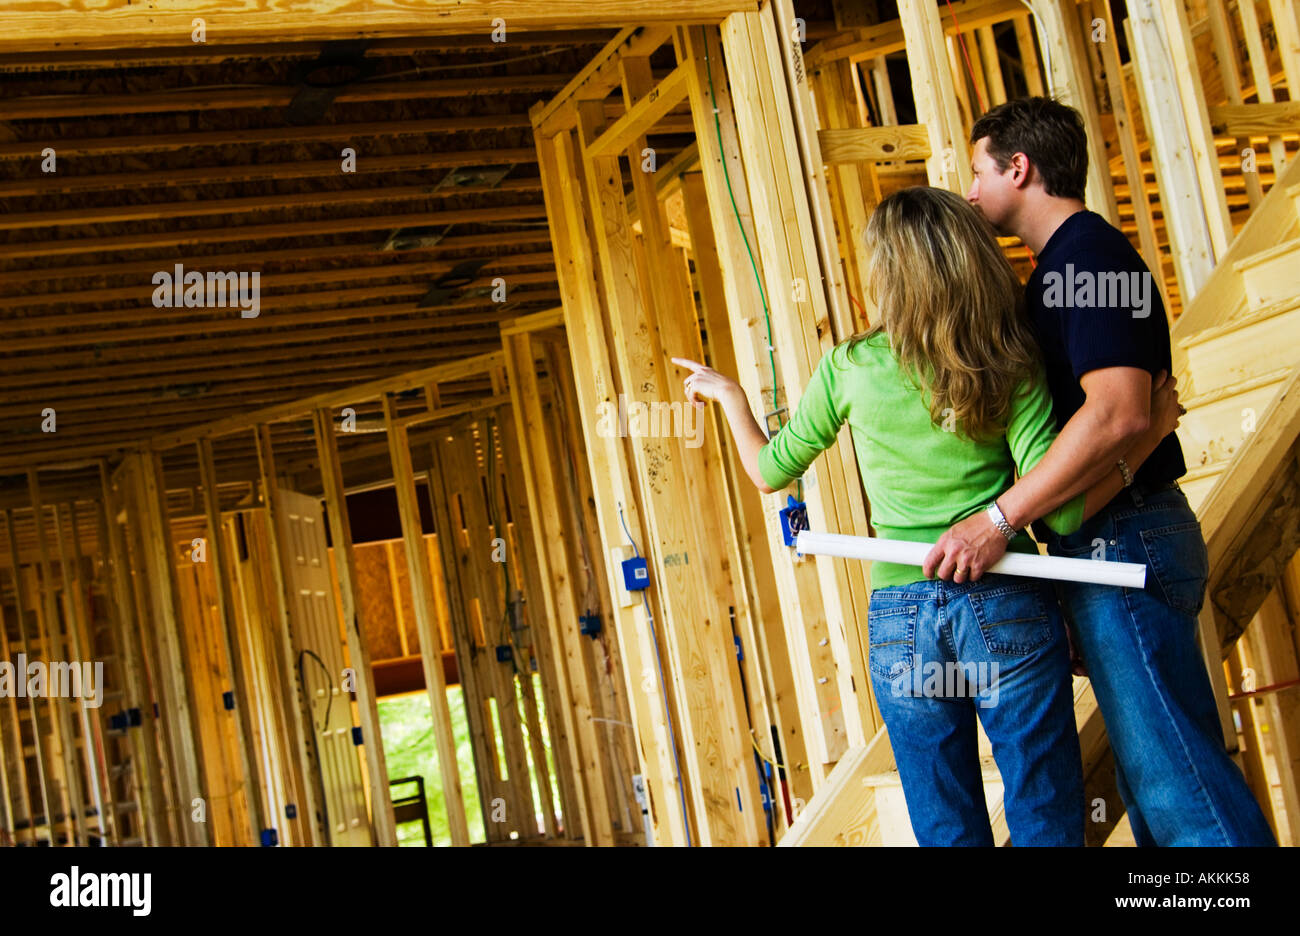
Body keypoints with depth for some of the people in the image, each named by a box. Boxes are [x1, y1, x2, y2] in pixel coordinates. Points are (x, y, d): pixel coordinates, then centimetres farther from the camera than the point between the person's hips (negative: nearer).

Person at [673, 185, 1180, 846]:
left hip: (899, 621, 2)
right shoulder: (1008, 368, -4)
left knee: (948, 829, 12)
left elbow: (770, 472, 12)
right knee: (1046, 824, 7)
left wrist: (729, 394, 29)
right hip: (1004, 611, -1)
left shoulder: (849, 368, -1)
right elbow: (1061, 512, -11)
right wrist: (1150, 432, 1)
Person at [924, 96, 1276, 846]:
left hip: (1124, 542, -11)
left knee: (1173, 772, -9)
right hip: (1112, 543, 11)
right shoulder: (1065, 262, 19)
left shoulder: (1088, 253, -13)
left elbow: (1118, 413, -26)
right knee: (1152, 765, 14)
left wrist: (998, 519, -24)